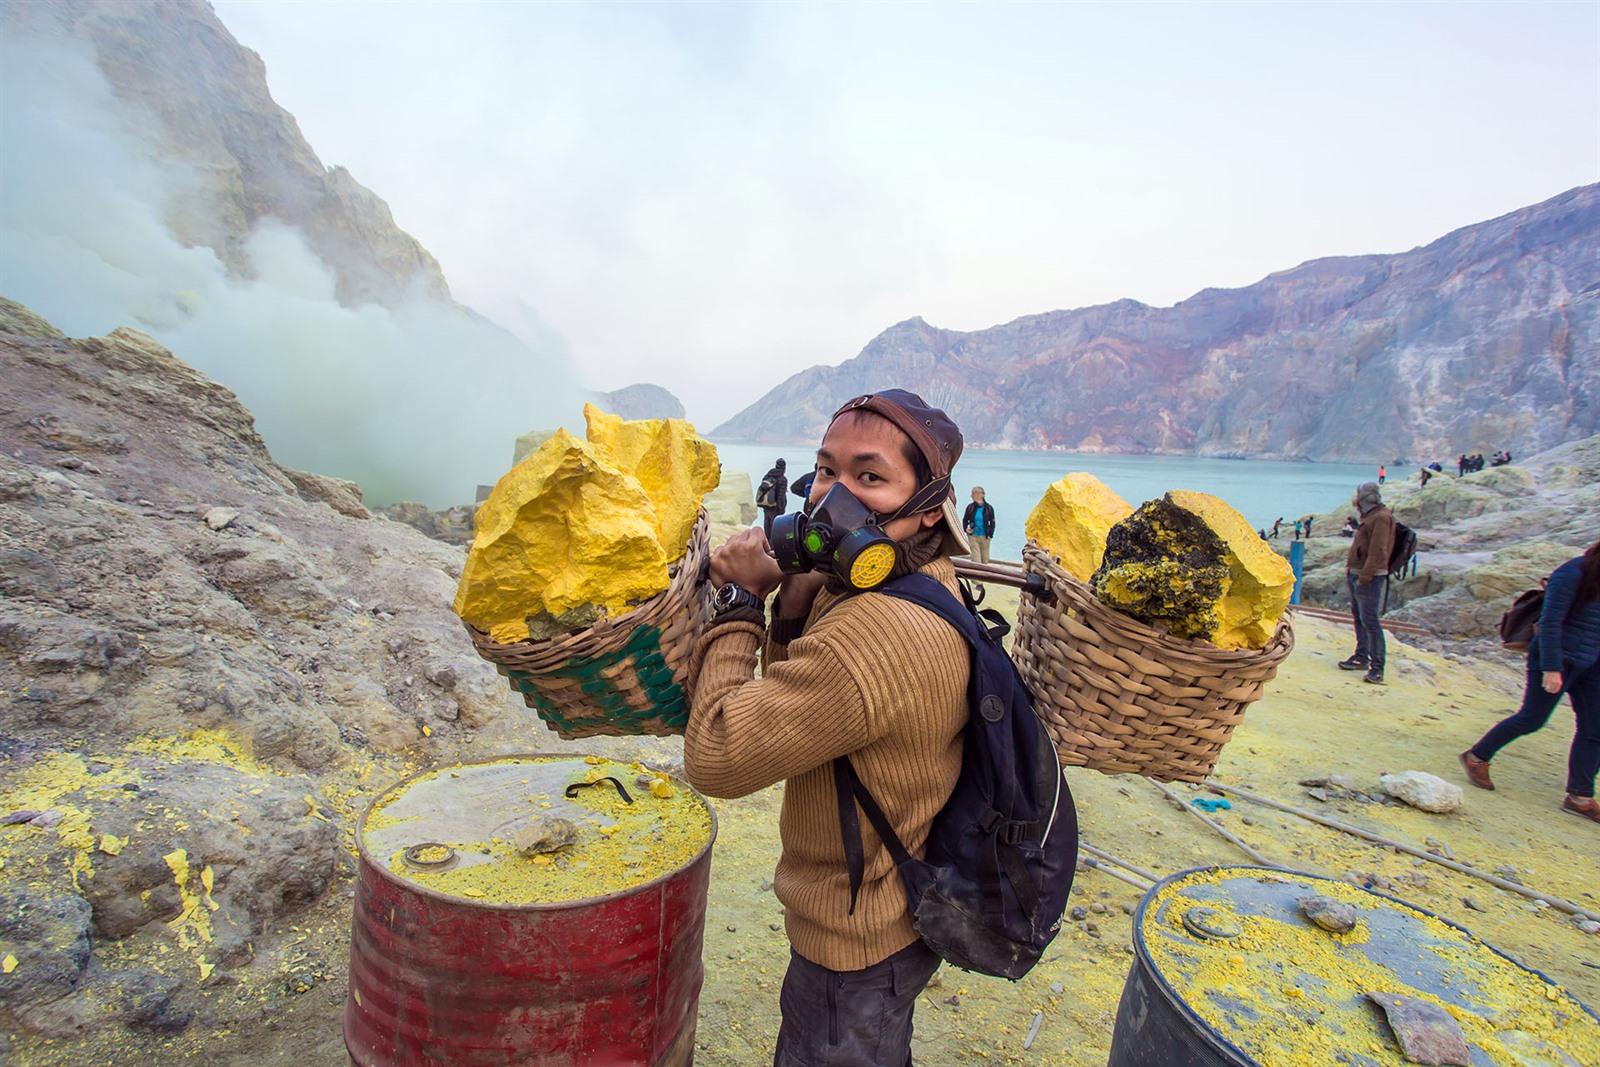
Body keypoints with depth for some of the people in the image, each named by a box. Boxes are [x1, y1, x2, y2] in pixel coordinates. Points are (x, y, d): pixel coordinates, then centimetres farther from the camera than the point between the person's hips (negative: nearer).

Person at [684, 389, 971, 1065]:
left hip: (857, 946, -8)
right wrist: (792, 601, -9)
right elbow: (796, 696, 7)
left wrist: (739, 602, -21)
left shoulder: (881, 636, -38)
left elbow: (714, 756, -30)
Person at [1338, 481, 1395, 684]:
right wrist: (1351, 569, 20)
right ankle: (1361, 657, 26)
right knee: (1358, 618, 16)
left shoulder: (1381, 518, -14)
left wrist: (1365, 576, -23)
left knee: (1369, 620, -12)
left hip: (1370, 577, -10)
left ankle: (1377, 668, -11)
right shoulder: (1369, 516, 17)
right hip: (1357, 574, 10)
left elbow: (1377, 551, -21)